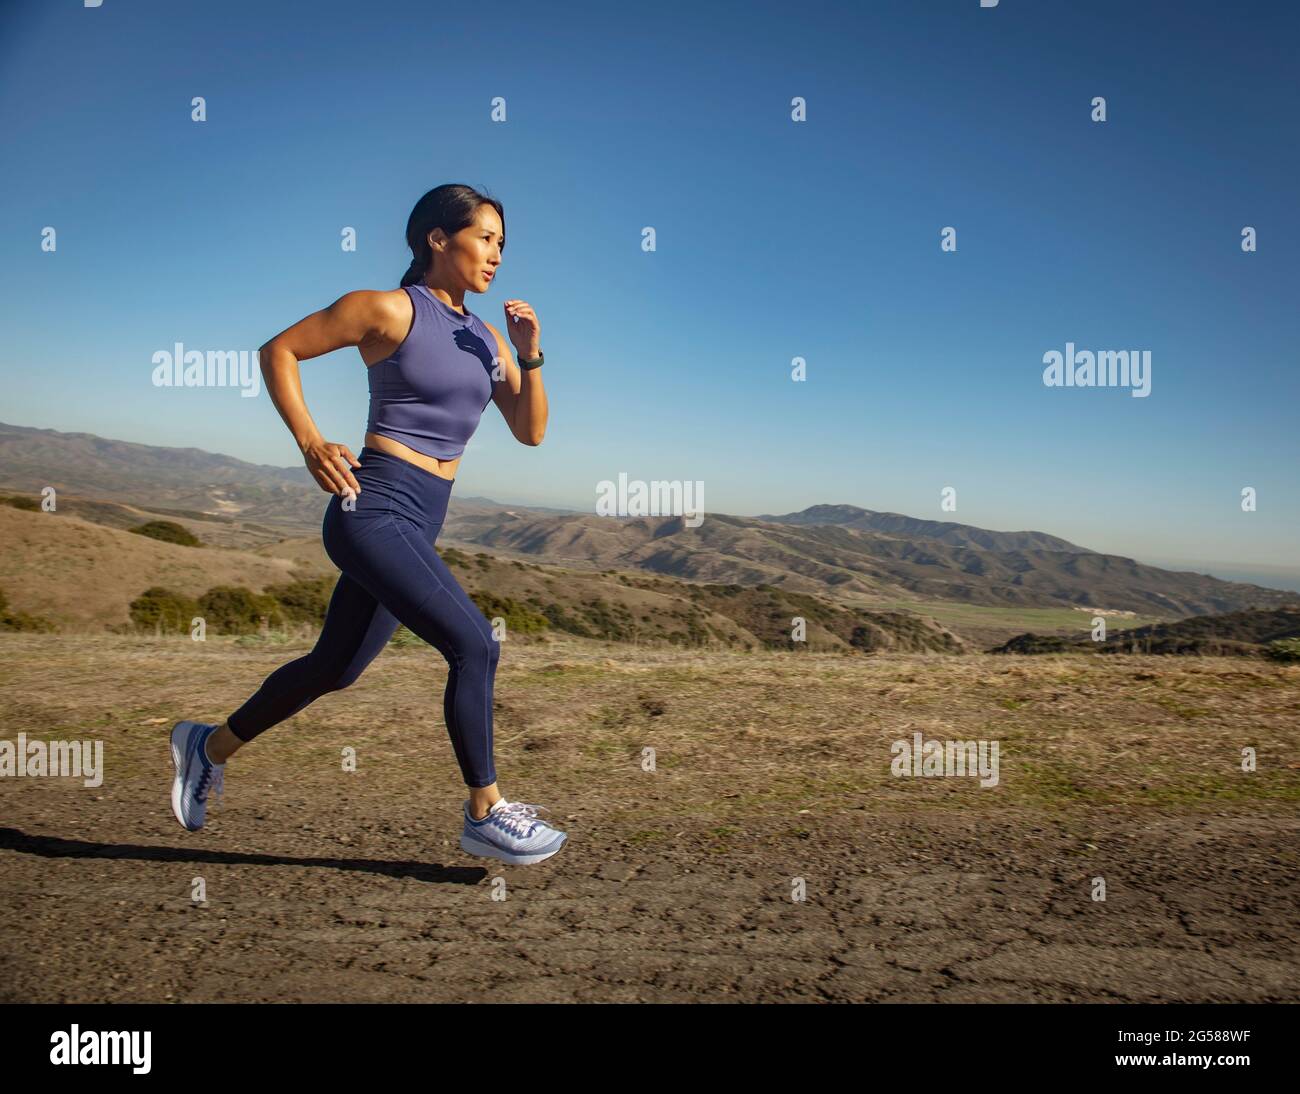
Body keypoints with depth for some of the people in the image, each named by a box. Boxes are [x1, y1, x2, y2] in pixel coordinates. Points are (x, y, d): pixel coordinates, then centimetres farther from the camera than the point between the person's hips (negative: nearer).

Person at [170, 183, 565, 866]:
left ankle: (210, 746, 39)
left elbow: (530, 432, 9)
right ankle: (485, 814, 2)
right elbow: (279, 350, 0)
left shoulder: (487, 338, 13)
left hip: (419, 523, 8)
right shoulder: (387, 309, -5)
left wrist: (530, 357, -5)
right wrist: (309, 442, -11)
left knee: (335, 667, 17)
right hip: (373, 509, -8)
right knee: (474, 644, -15)